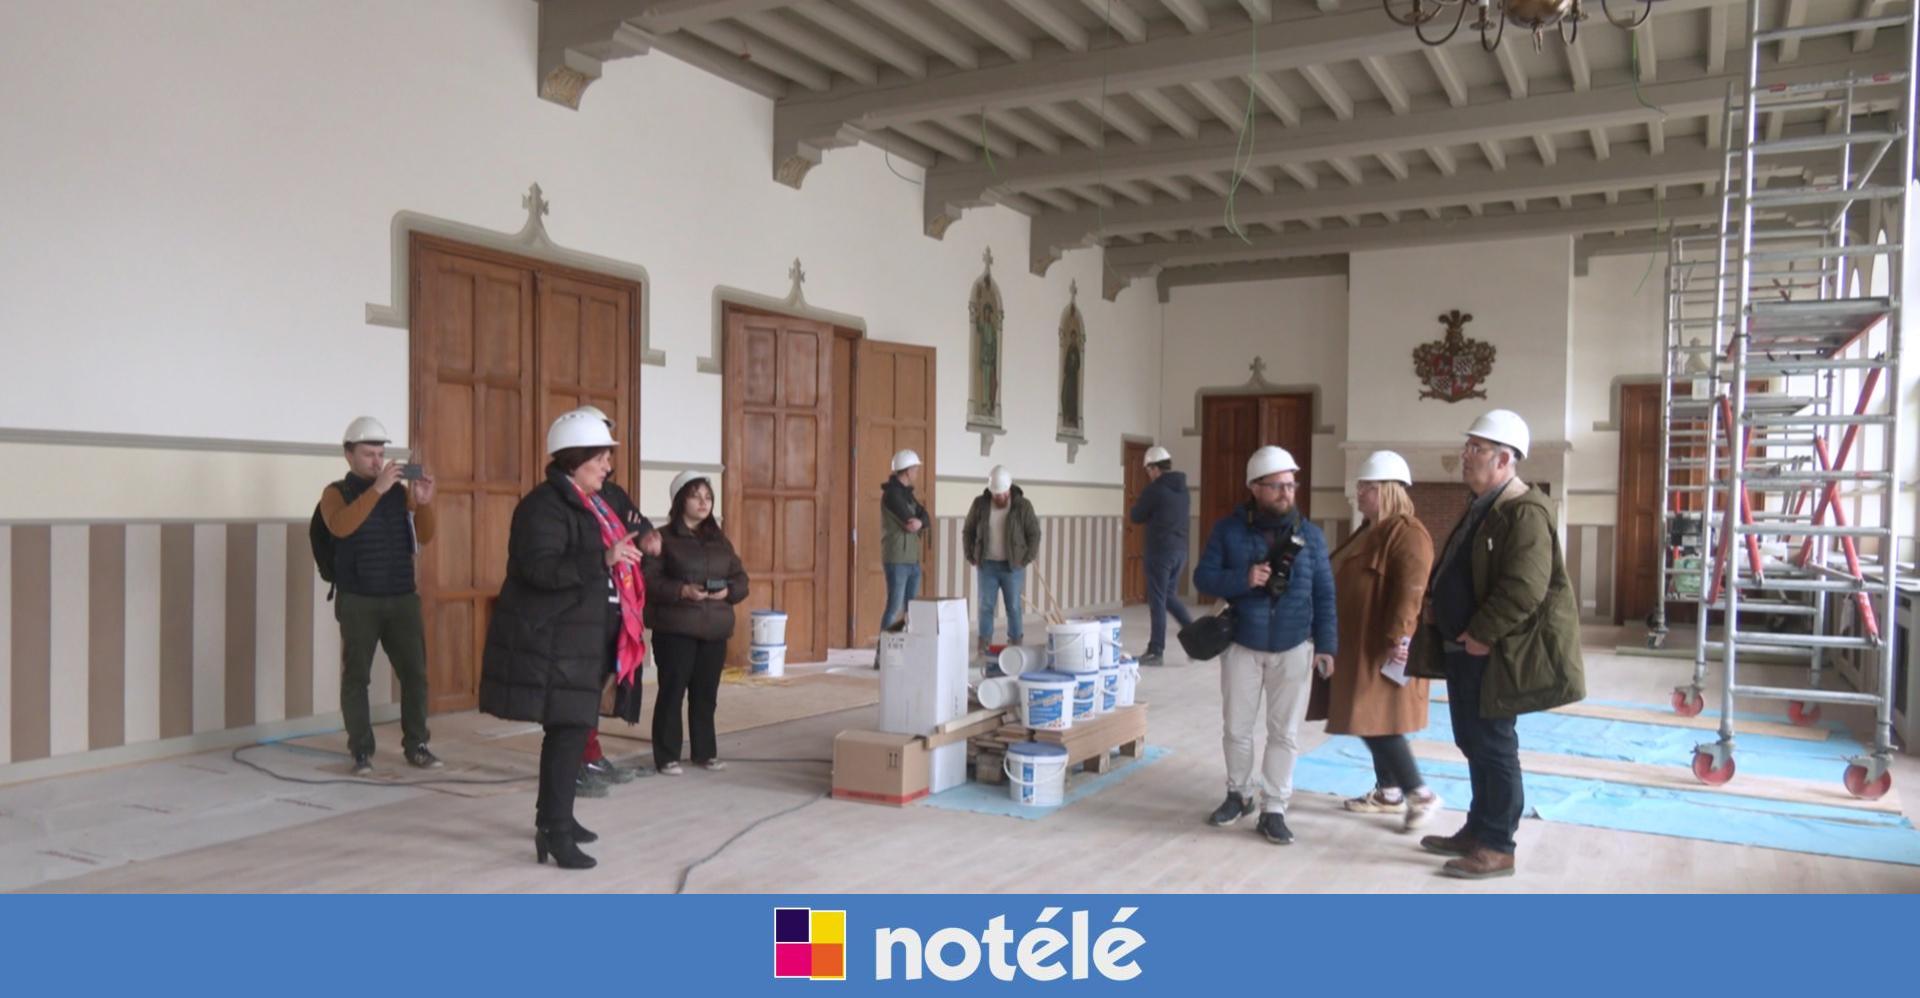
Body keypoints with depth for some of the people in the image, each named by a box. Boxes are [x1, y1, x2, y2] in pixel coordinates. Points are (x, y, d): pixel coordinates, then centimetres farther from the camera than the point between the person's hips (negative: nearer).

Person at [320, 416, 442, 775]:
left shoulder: (400, 492, 10)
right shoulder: (336, 493, 1)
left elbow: (424, 537, 5)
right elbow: (340, 527, -20)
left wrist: (424, 503, -13)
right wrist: (377, 489, -27)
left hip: (403, 599, 3)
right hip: (358, 602, -3)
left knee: (414, 672, 2)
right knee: (356, 676, 1)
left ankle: (416, 745, 12)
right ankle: (362, 751, 9)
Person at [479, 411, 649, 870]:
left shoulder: (590, 504, 16)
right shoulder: (544, 505, -15)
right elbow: (541, 568, -27)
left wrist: (631, 549, 14)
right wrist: (605, 559, -31)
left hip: (582, 638, 10)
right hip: (553, 640, -10)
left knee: (571, 729, 16)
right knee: (568, 731, -10)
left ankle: (553, 815, 30)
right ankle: (554, 831, -4)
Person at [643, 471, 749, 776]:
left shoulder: (719, 540, 15)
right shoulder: (664, 538, -2)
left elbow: (741, 579, 14)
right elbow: (649, 581, -10)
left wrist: (728, 591, -7)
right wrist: (683, 590, -21)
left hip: (714, 628, 5)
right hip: (675, 628, -5)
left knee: (706, 693, 11)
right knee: (672, 691, -2)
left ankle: (705, 751, 22)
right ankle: (667, 756, 7)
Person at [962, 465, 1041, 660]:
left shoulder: (1022, 506, -6)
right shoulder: (980, 504, -1)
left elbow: (1034, 534, -1)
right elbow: (967, 532, 8)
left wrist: (1025, 561, -5)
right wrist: (971, 558, 3)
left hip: (1012, 567, -1)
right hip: (987, 565, 2)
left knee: (1013, 607, 3)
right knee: (986, 607, 2)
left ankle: (1015, 647, 12)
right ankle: (984, 648, 7)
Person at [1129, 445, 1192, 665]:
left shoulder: (1154, 489, -13)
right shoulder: (1184, 489, 10)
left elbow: (1136, 516, -6)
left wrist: (1133, 512, 16)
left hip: (1160, 550, -7)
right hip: (1180, 550, 7)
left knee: (1157, 601, -1)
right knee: (1170, 595, 21)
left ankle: (1155, 652, 2)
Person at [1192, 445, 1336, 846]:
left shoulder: (1310, 534, -1)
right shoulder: (1229, 529, -5)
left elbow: (1324, 594, 2)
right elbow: (1203, 577, -6)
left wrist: (1326, 644, -2)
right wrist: (1242, 579, -23)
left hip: (1294, 649, 0)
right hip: (1242, 645, 0)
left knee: (1285, 732, 4)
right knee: (1236, 727, 11)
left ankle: (1274, 810, 14)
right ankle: (1238, 794, 31)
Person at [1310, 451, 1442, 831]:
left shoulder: (1408, 534, -16)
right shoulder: (1368, 531, 15)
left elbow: (1410, 592, -24)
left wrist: (1398, 638, -29)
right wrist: (1332, 636, 22)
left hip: (1382, 647, -10)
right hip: (1358, 645, 10)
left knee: (1377, 721, -9)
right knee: (1369, 721, 14)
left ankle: (1421, 794, 1)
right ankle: (1388, 792, 24)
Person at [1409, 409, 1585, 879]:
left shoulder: (1525, 512, -18)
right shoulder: (1482, 506, 14)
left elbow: (1526, 587, -26)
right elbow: (1453, 567, 25)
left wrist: (1482, 635, -22)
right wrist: (1432, 602, 9)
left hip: (1492, 653, -10)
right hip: (1461, 647, 10)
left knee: (1493, 746, 0)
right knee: (1473, 743, 17)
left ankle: (1498, 848, 11)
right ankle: (1478, 831, 29)